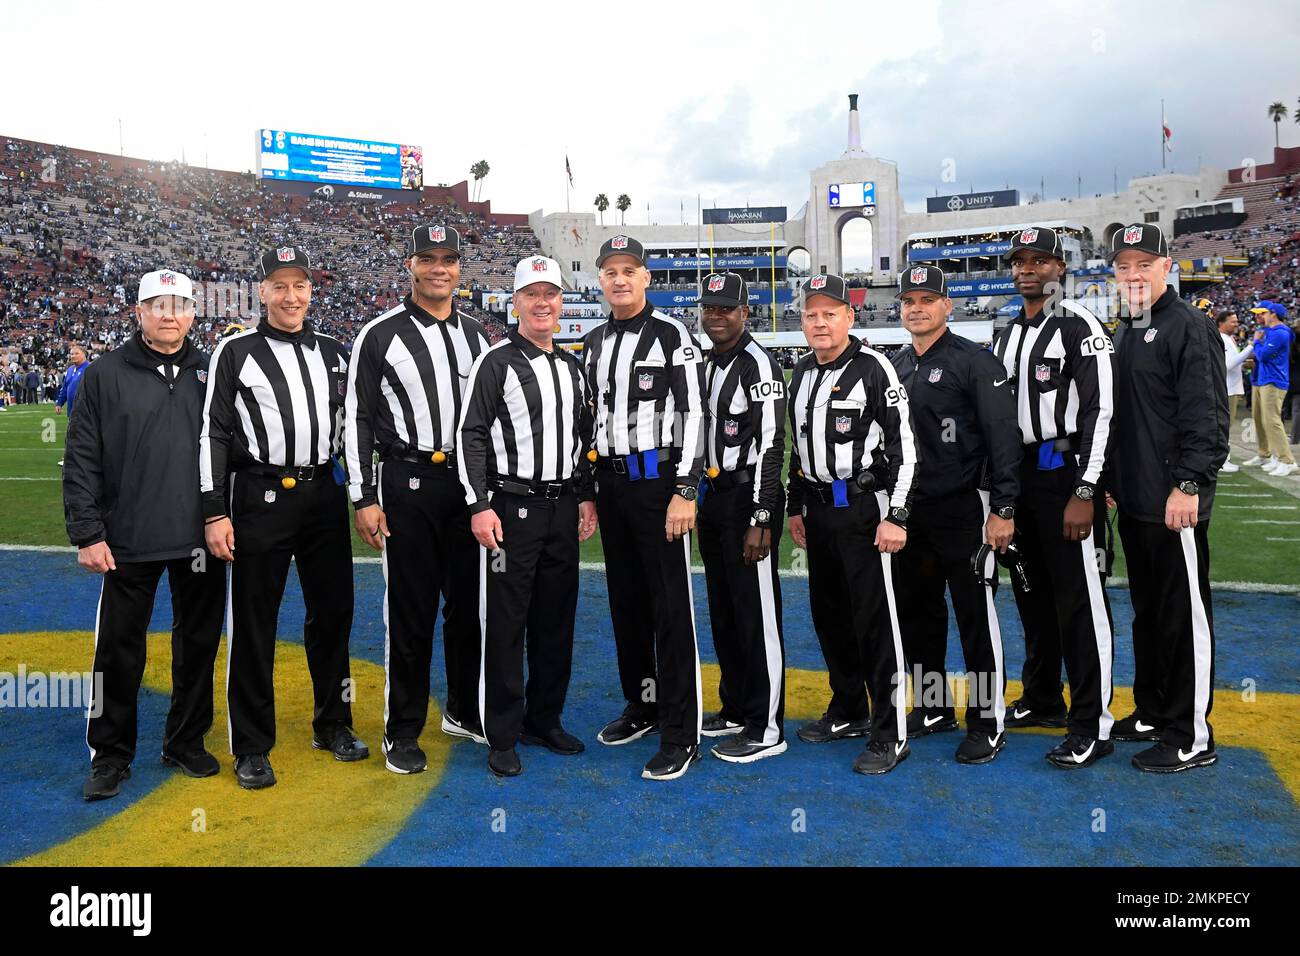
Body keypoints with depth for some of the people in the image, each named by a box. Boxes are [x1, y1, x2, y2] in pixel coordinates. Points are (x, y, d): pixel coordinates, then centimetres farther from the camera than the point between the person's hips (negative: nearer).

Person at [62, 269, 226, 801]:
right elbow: (81, 462, -1)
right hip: (129, 542, -2)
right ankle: (110, 755, 21)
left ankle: (186, 742, 27)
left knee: (198, 644, 11)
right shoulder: (104, 375, 1)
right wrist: (87, 534, -7)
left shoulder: (212, 373, 7)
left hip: (201, 540, 2)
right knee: (119, 650, 5)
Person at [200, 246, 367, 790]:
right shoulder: (235, 352, -1)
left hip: (324, 495, 4)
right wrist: (215, 513, -9)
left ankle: (332, 724, 28)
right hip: (259, 498, -4)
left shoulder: (333, 353, 12)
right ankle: (252, 746, 14)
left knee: (333, 611, 11)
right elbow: (214, 434, -3)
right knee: (253, 622, 2)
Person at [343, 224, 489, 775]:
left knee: (470, 603, 12)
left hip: (469, 482, 5)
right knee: (410, 610, 1)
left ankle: (464, 712, 29)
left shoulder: (476, 336, 12)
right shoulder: (380, 336, -3)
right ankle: (402, 732, 14)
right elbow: (357, 420, -4)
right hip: (408, 485, -5)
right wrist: (364, 498, -9)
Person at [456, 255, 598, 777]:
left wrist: (586, 497, 14)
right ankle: (502, 737, 9)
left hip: (563, 509, 6)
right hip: (512, 508, -6)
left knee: (556, 620, 12)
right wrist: (480, 505, -15)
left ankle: (545, 720, 26)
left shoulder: (573, 366, 15)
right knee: (505, 622, -1)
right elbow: (471, 435, -9)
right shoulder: (495, 362, -4)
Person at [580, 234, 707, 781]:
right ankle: (642, 706, 29)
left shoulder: (673, 336, -6)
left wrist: (685, 491, -18)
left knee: (671, 608, -5)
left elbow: (693, 415, -12)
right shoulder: (593, 344, 14)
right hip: (610, 485, 7)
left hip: (659, 485, -7)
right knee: (625, 601, 14)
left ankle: (681, 735, 1)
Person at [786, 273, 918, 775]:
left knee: (875, 619, -4)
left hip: (864, 510, -8)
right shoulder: (802, 372, 12)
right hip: (818, 511, 8)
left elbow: (903, 445, -14)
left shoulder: (873, 368, -11)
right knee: (829, 615, 15)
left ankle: (890, 735, 5)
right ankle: (849, 711, 31)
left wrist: (896, 517, -18)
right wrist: (796, 508, 19)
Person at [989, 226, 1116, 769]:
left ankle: (1092, 725, 5)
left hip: (1065, 475, -8)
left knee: (1079, 600, -4)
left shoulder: (1079, 327, -9)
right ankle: (1043, 700, 30)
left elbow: (1100, 412, -15)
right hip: (1018, 477, 8)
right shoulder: (1005, 336, 15)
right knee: (1032, 594, 16)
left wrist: (1084, 492, -20)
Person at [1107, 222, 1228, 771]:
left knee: (1184, 615, -1)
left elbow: (1206, 417, -17)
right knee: (1147, 610, 16)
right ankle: (1152, 713, 29)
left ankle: (1192, 737, 9)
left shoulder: (1188, 327, -10)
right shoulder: (1124, 332, 15)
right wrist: (1111, 479, 18)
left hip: (1175, 502, -8)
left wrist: (1188, 484, -21)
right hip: (1134, 499, 9)